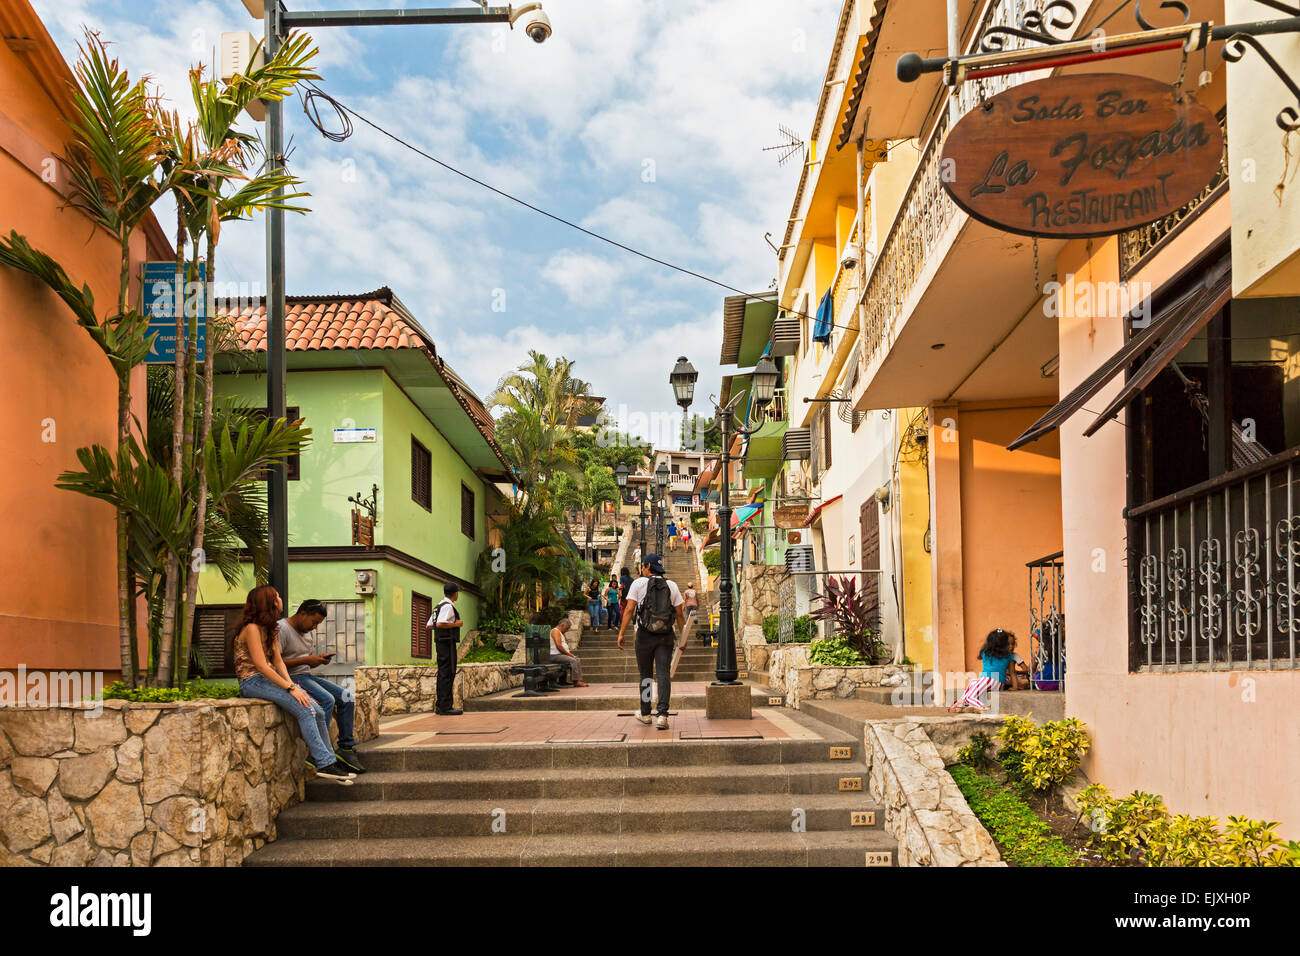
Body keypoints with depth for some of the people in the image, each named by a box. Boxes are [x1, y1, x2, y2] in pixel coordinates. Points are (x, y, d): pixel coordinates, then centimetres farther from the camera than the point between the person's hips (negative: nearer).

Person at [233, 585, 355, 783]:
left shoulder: (271, 629, 15)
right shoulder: (252, 628, -14)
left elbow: (278, 661, 12)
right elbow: (261, 666, -20)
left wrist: (291, 684, -6)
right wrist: (290, 688, -21)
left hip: (270, 679, 9)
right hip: (252, 682, -9)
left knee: (318, 712, -8)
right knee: (304, 710, -26)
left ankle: (328, 760, 1)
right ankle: (325, 764, -24)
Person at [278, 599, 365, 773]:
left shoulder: (309, 632, 17)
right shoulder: (282, 629, -12)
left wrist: (319, 660, 0)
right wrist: (305, 660, -19)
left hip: (307, 675, 9)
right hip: (291, 678, -9)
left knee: (346, 698, -3)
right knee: (326, 699, -29)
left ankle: (346, 747, 1)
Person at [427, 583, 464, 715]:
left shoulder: (439, 606, 17)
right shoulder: (448, 606, -13)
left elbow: (429, 625, 20)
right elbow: (439, 624, -25)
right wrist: (455, 624, -14)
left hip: (440, 644, 10)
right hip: (447, 643, -10)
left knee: (443, 674, 12)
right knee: (448, 674, -9)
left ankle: (440, 705, 16)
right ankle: (446, 707, -11)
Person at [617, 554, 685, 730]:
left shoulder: (639, 583, -1)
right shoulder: (671, 586, 8)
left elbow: (629, 609, -8)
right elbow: (679, 614, 7)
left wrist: (621, 633, -8)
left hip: (645, 635, -1)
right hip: (666, 636, 1)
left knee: (645, 675, 11)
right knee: (663, 674, -3)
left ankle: (645, 714, 22)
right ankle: (662, 714, -16)